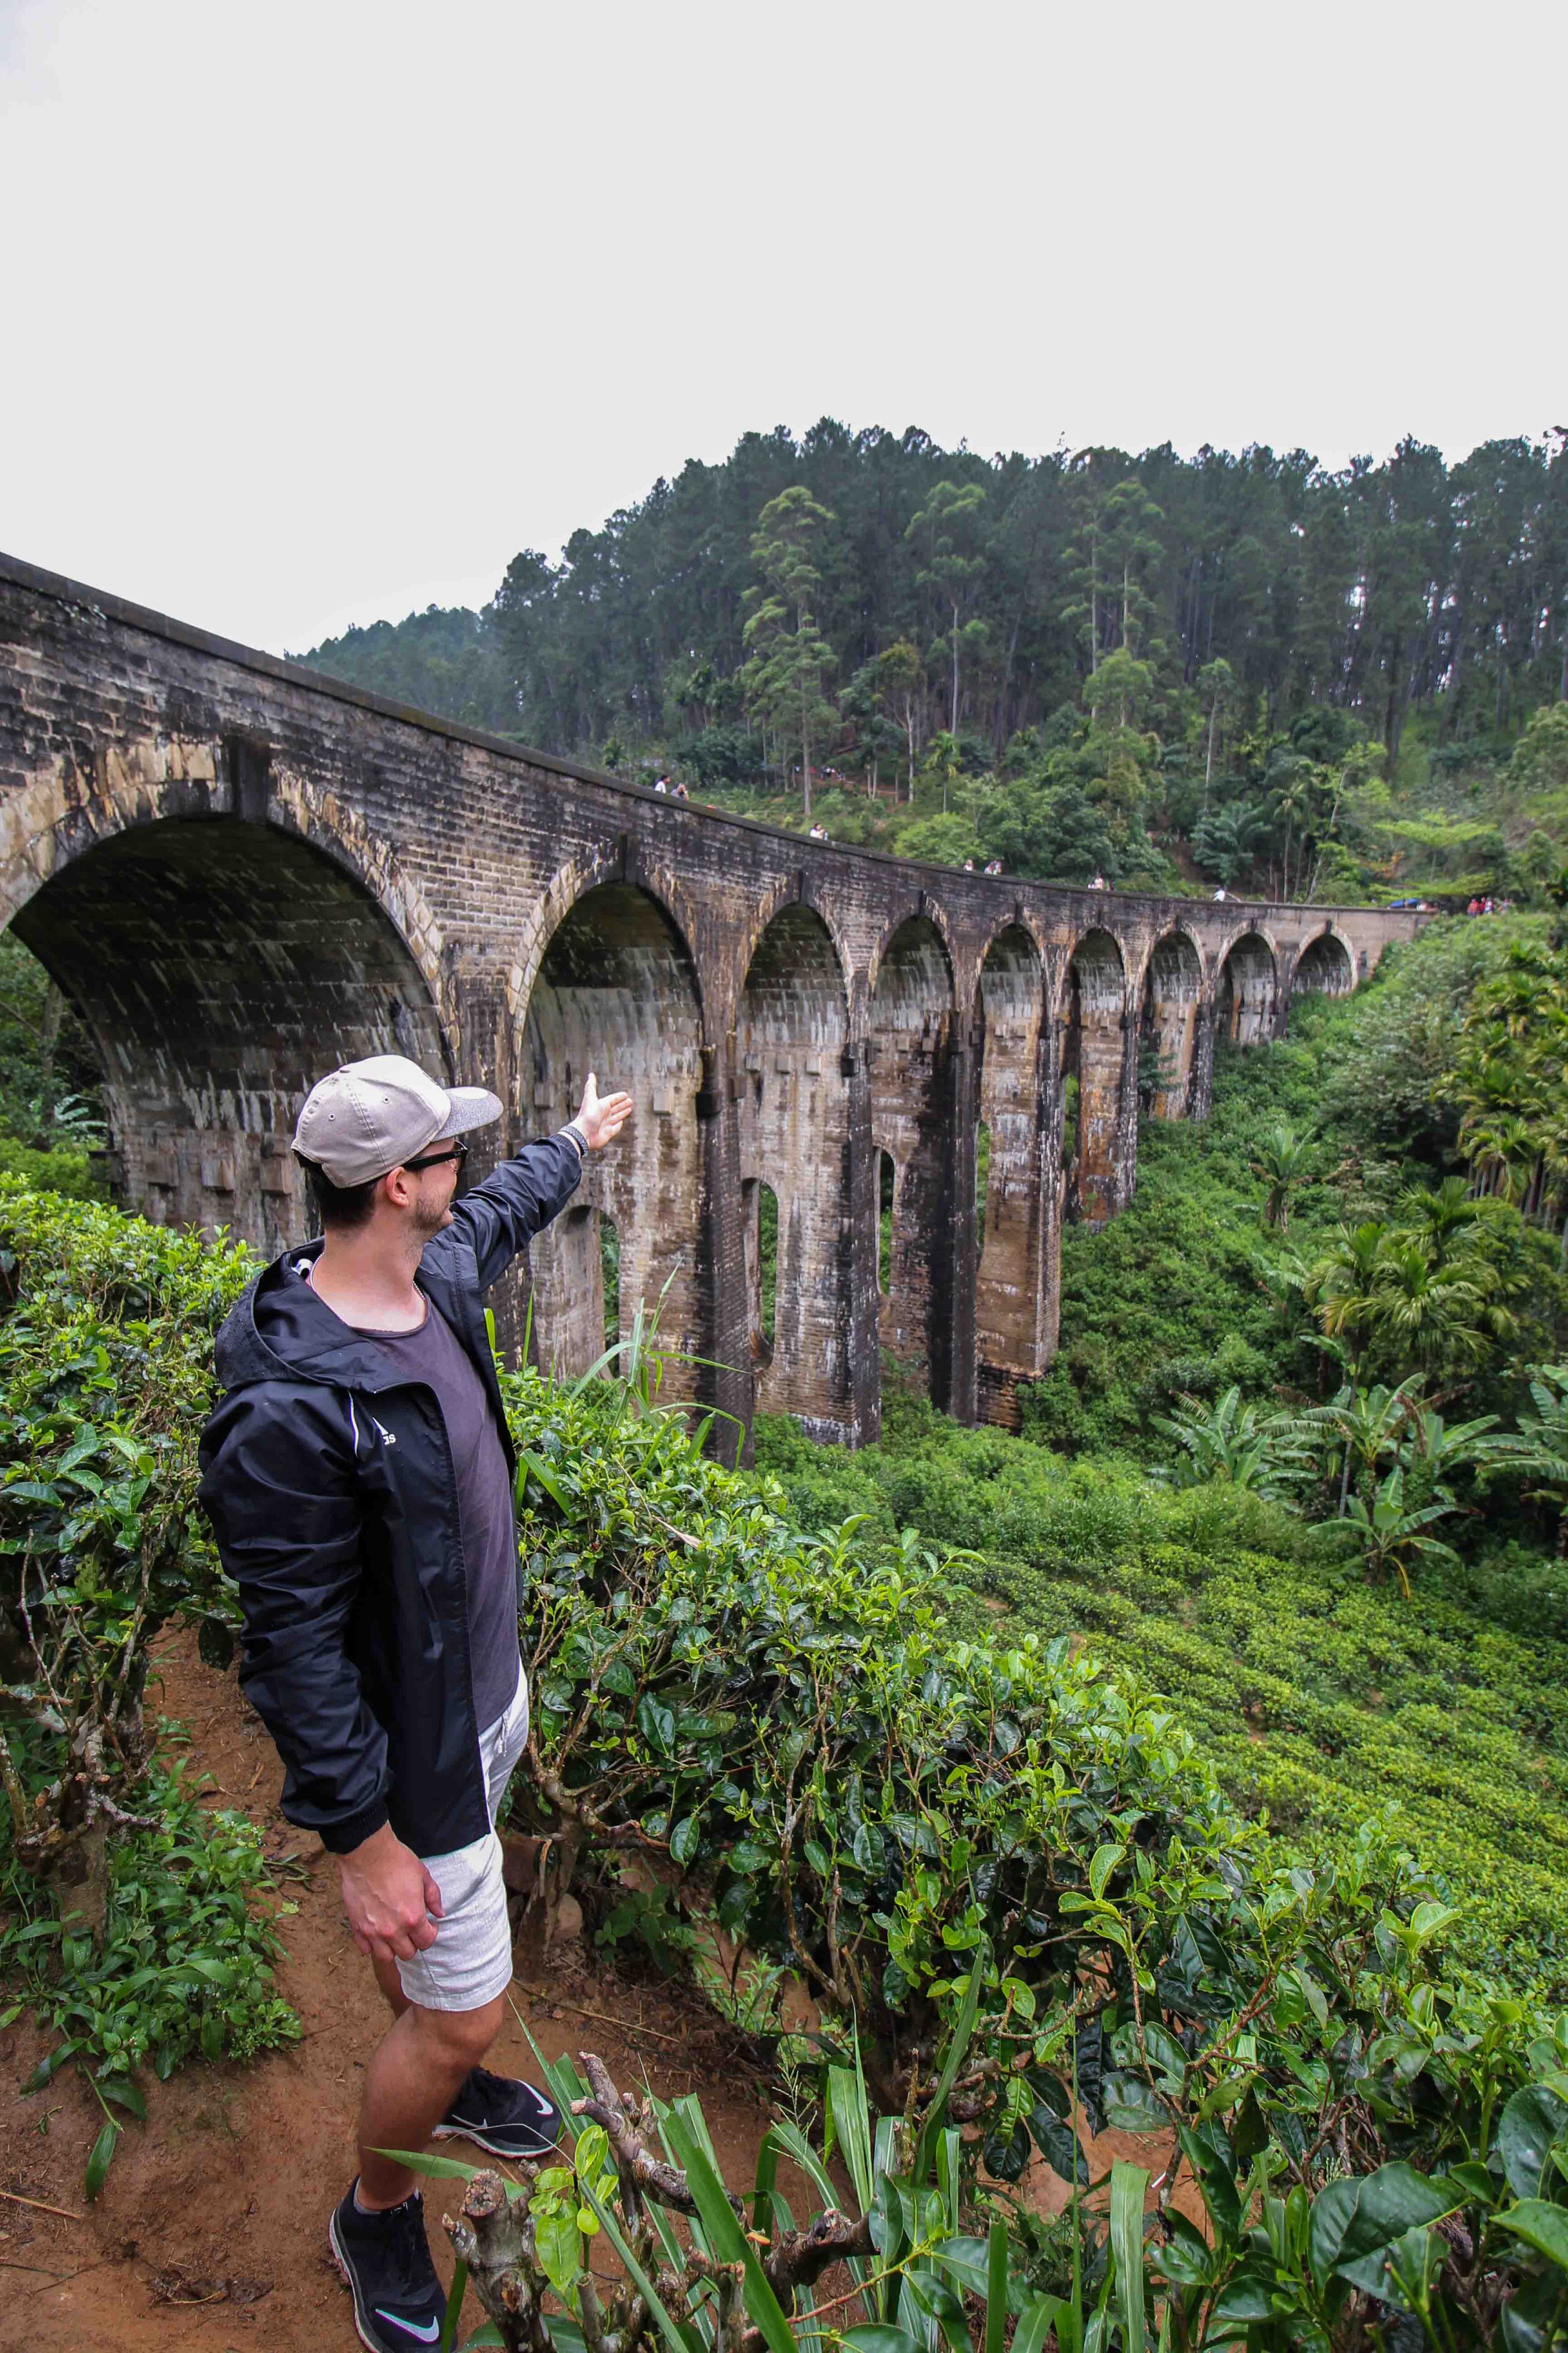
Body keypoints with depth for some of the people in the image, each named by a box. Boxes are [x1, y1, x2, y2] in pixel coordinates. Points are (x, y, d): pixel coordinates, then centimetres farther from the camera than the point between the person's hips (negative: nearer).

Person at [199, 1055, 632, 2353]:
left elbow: (503, 1212, 15)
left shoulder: (435, 1280, -9)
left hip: (488, 1690, 8)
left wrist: (578, 1141, 32)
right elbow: (292, 1649, -27)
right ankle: (376, 2217, 41)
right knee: (463, 2011, 11)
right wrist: (363, 1840, -20)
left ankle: (441, 2084, 59)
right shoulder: (289, 1411, -35)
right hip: (415, 1752, -8)